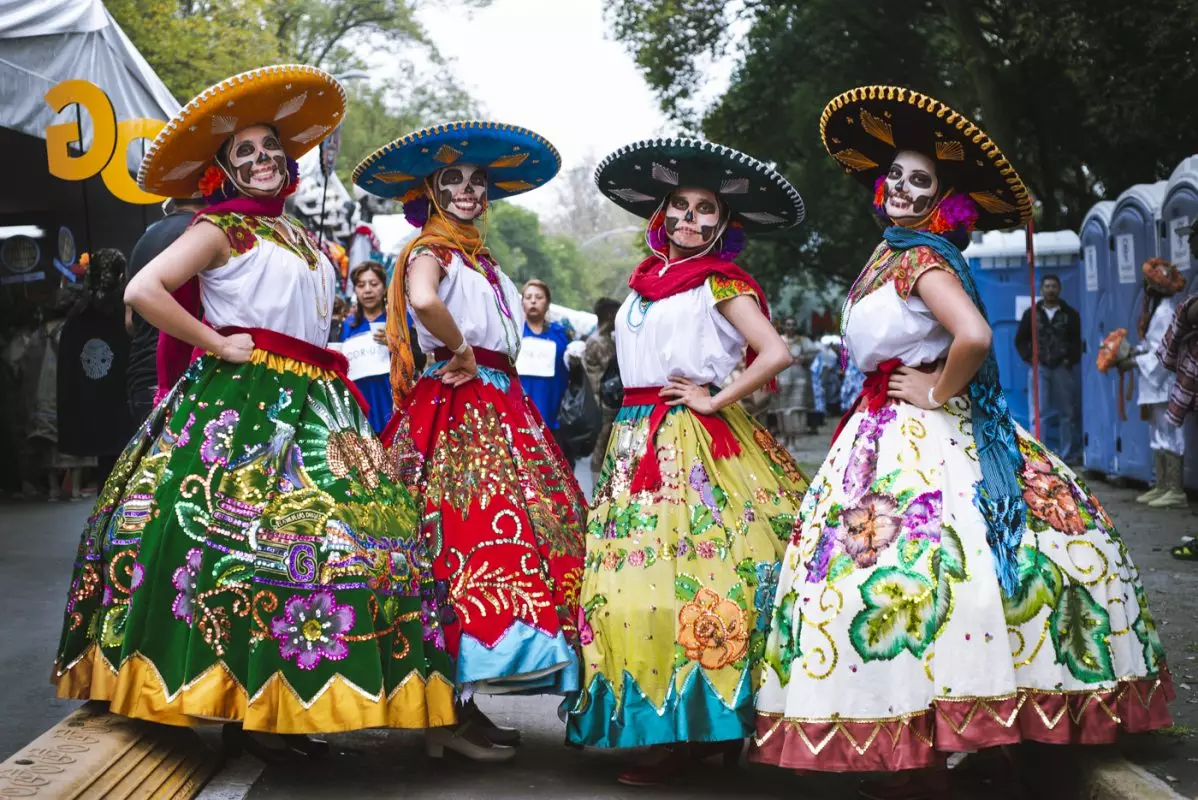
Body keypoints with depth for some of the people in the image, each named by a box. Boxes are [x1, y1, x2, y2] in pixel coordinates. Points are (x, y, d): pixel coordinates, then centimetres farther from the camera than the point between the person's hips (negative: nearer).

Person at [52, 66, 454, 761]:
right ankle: (245, 712, -11)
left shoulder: (299, 239, 23)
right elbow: (143, 290, -12)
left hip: (312, 407, 8)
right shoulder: (221, 229, 1)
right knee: (246, 542, -15)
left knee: (336, 535, -2)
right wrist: (219, 345, -10)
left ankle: (284, 710, 1)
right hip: (243, 401, -8)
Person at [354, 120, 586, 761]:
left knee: (506, 532, 3)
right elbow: (424, 301, -27)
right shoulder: (430, 252, -4)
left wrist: (485, 361, 7)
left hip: (497, 410, 9)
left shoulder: (482, 260, 22)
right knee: (466, 538, -14)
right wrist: (459, 351, -15)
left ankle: (463, 702, 7)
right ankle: (447, 716, -12)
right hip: (452, 412, -8)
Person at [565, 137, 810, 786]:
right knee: (635, 575, 3)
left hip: (694, 441, -7)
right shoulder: (648, 281, 16)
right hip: (637, 440, 7)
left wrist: (714, 401, -11)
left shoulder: (721, 284, -4)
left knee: (691, 575, -11)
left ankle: (701, 730, -5)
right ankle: (663, 724, 9)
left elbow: (776, 354, -15)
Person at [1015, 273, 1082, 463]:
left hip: (1062, 369, 1)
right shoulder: (1031, 314, 7)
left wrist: (1070, 359, -9)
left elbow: (1077, 341, 4)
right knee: (1038, 413, -6)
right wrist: (1028, 358, -3)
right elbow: (1020, 340, 10)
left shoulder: (1070, 314, 5)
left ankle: (1067, 455, 14)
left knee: (1066, 413, 6)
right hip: (1039, 368, 0)